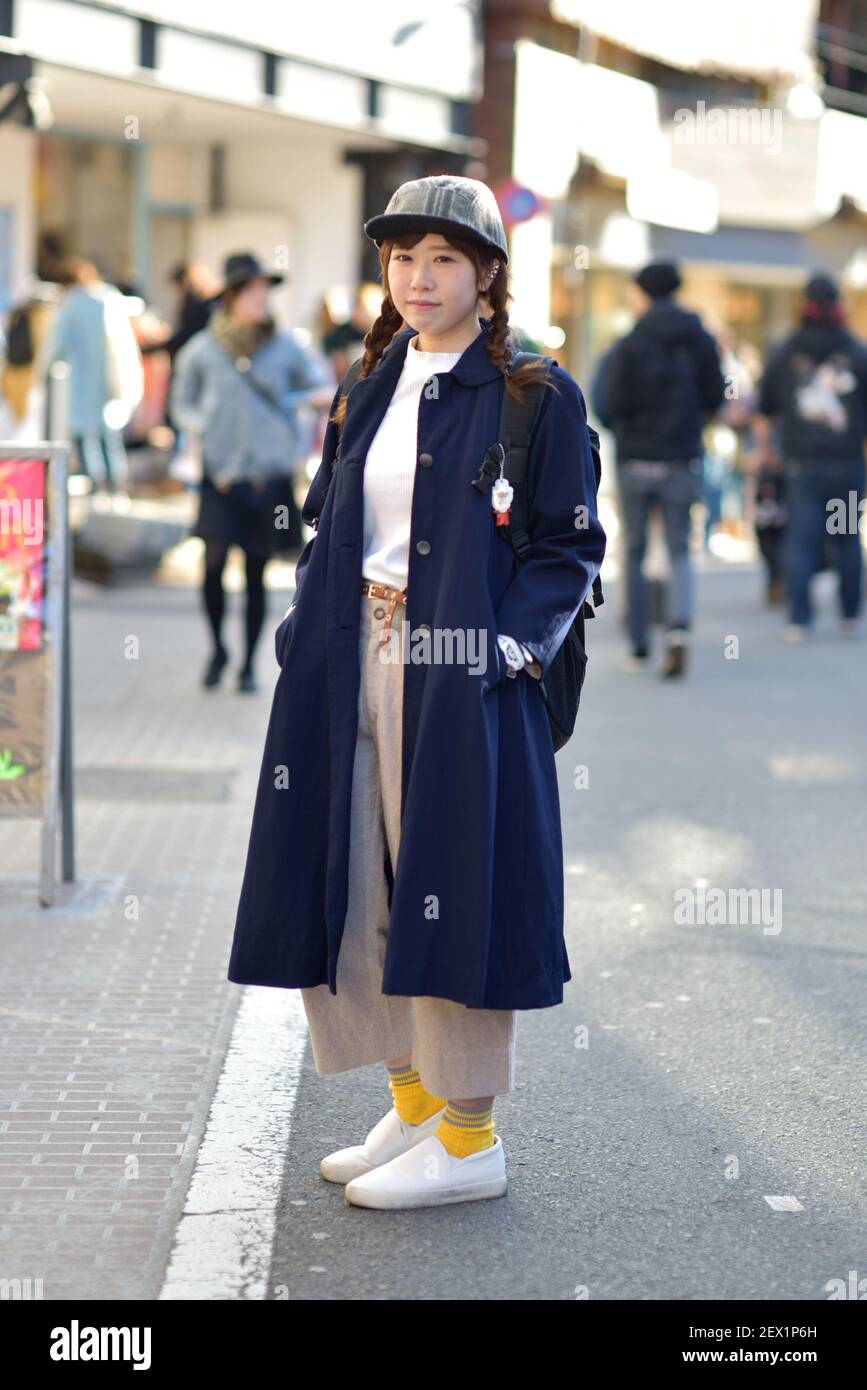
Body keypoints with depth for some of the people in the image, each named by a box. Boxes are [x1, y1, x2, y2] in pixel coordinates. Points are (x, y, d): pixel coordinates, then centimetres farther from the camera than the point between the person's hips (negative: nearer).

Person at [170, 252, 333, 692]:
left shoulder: (285, 348, 5)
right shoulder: (202, 350, 3)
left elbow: (319, 385, 16)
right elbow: (181, 402, 15)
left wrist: (322, 396, -6)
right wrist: (200, 428, -3)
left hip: (270, 473, 1)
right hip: (221, 474, -1)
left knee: (256, 574, 5)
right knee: (214, 563, -12)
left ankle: (248, 664, 18)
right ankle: (218, 648, 13)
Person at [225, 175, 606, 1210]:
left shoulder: (536, 396, -3)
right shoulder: (368, 393, 15)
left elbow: (572, 543, -4)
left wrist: (512, 642, -16)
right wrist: (312, 620, 5)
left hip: (461, 679, -6)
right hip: (354, 676, 6)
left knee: (453, 886, -4)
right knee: (363, 886, 8)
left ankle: (469, 1139, 8)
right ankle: (414, 1106, 23)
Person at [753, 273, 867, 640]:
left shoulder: (783, 355, 6)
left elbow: (764, 411, 15)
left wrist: (763, 447, 30)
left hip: (802, 462, 0)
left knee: (801, 540, 0)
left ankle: (799, 620, -6)